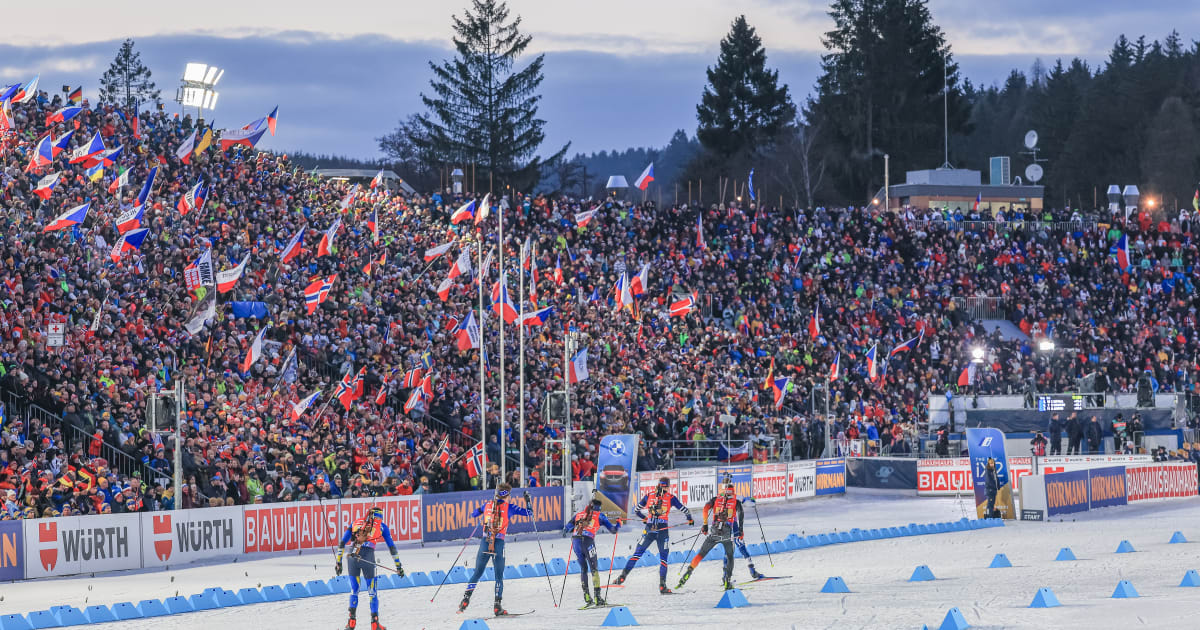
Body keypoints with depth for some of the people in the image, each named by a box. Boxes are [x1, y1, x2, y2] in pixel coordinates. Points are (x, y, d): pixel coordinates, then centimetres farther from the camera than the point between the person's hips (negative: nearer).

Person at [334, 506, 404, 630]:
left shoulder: (357, 522, 25)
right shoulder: (381, 525, 19)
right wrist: (398, 565, 24)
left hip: (352, 557, 2)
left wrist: (338, 561, 23)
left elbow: (342, 543, 20)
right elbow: (392, 547, 19)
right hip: (368, 557, -2)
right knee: (372, 591, 8)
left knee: (354, 590, 15)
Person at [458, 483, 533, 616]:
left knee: (477, 574, 14)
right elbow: (529, 513, 3)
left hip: (485, 542, 3)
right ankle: (497, 606, -2)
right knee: (499, 576, 6)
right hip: (498, 545, -3)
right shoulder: (509, 507, 0)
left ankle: (465, 600, 2)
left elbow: (473, 515, 24)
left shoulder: (488, 505, 9)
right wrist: (528, 501, 18)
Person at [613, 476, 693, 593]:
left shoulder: (649, 495, 10)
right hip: (663, 529, -1)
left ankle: (623, 576, -2)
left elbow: (636, 510, 20)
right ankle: (662, 585, -2)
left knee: (637, 553, 9)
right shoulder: (670, 497, 4)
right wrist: (690, 518, 29)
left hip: (649, 529, 1)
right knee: (663, 557, 7)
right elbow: (683, 509, 9)